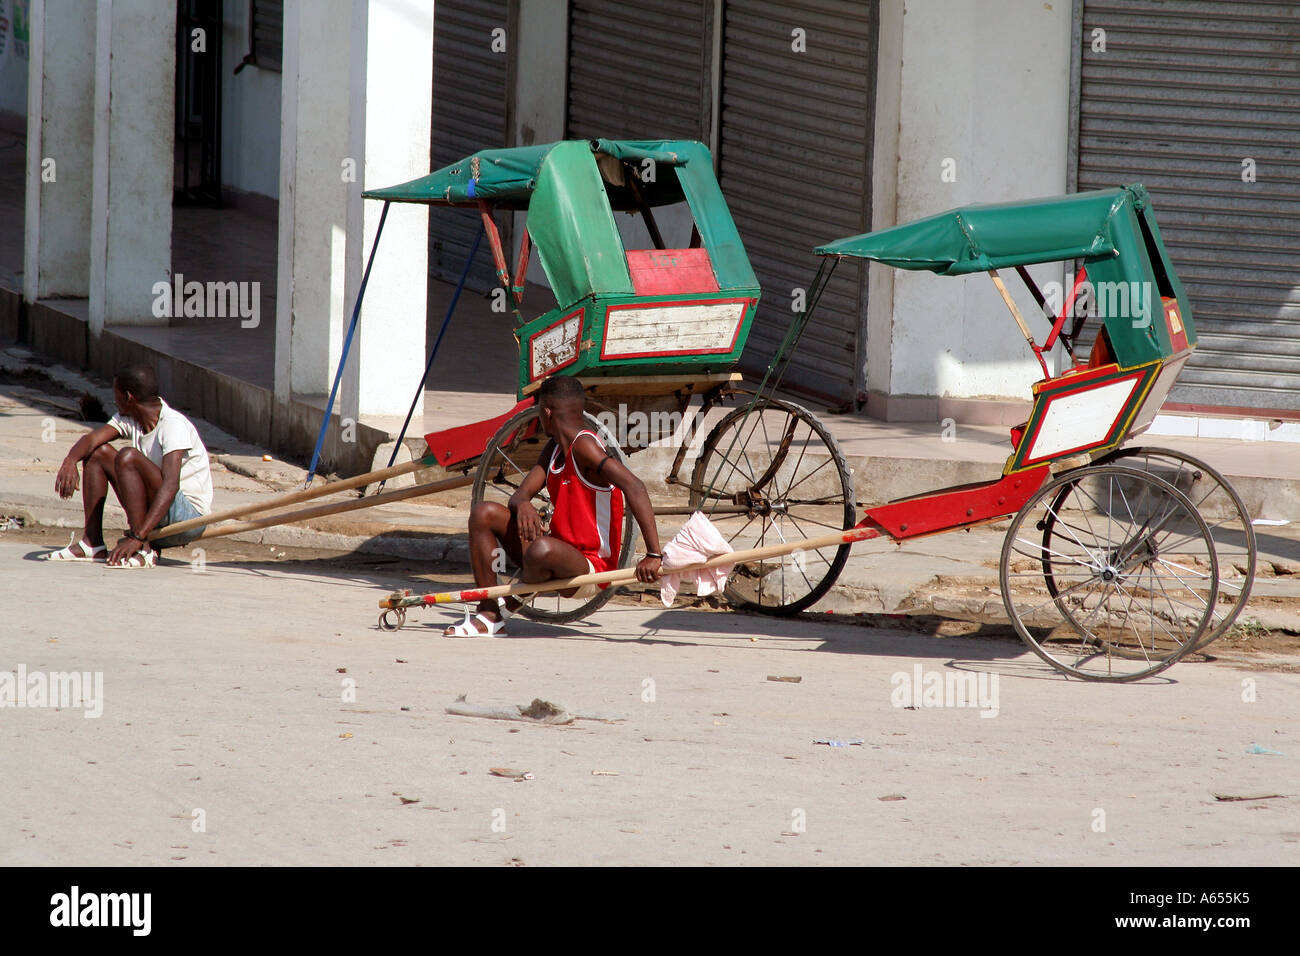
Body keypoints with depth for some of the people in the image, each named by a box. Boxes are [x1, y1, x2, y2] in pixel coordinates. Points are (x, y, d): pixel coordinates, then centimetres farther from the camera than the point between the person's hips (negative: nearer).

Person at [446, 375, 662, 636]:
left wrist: (653, 555, -39)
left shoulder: (584, 446, -18)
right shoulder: (555, 448, 11)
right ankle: (488, 616, -3)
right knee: (484, 514, 3)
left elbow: (633, 486, -30)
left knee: (542, 549, -40)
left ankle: (508, 608, -9)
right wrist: (523, 505, -18)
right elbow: (520, 495, 10)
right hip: (562, 550, 9)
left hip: (591, 567, -9)